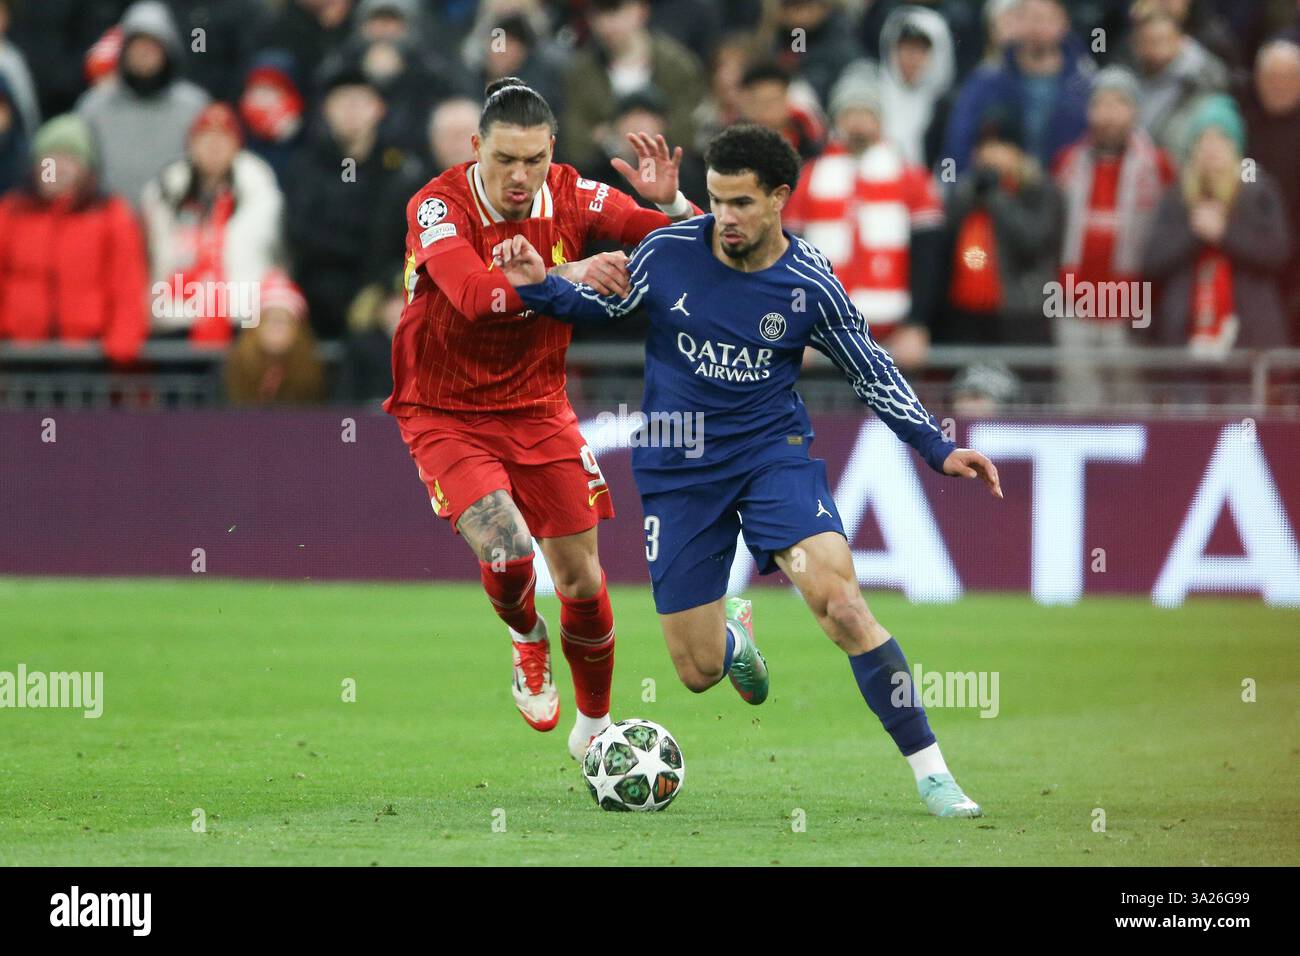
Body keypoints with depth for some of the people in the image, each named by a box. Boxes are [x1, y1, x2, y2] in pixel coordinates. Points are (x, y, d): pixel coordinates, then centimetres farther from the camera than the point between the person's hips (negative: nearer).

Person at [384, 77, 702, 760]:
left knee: (581, 577, 2)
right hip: (445, 414, -3)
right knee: (506, 550, -24)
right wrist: (567, 276, -49)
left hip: (537, 408, 3)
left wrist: (668, 202, -29)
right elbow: (475, 295, -38)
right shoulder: (437, 206, -21)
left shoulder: (571, 198, -10)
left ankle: (594, 724, 26)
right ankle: (527, 641, 12)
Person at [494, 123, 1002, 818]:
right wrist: (542, 287, -13)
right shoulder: (668, 252, -10)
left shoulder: (810, 285, -10)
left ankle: (930, 772, -19)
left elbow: (872, 373, 4)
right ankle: (732, 627, 43)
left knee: (841, 603, -25)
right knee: (698, 673, 2)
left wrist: (937, 448, -3)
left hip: (772, 449, -1)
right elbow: (601, 305, 7)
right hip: (677, 468, 1)